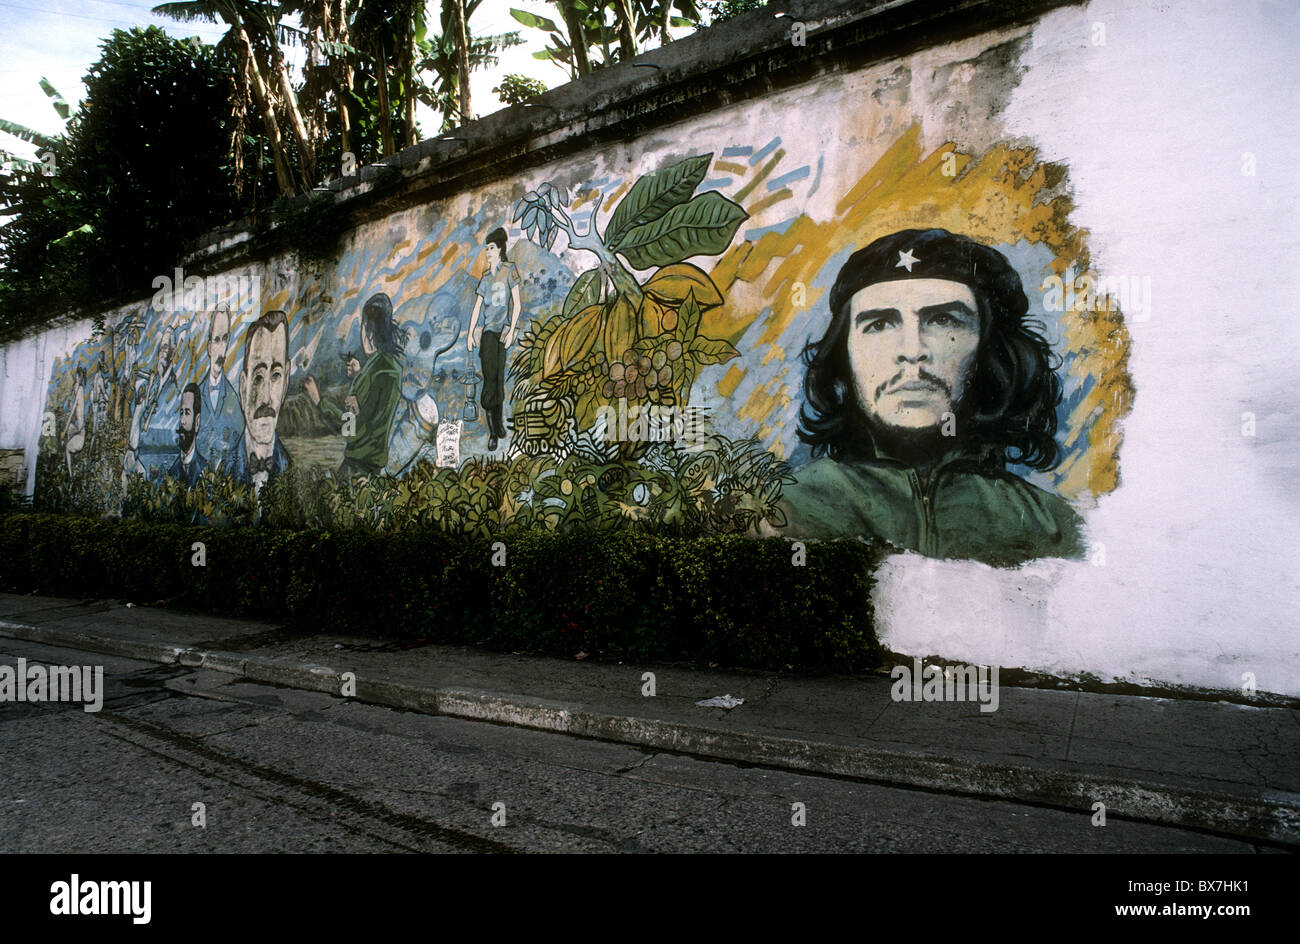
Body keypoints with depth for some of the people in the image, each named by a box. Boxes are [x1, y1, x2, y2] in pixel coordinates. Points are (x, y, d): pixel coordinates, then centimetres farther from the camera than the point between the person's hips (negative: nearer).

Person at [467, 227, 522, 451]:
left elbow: (517, 303, -3)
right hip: (488, 330, 1)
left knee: (499, 376, 2)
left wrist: (512, 330, -11)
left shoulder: (509, 270, 3)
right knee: (490, 376, -8)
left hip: (503, 330, -1)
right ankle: (493, 430, -9)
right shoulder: (486, 278, 13)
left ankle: (498, 420, 17)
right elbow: (477, 307, 13)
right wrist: (470, 333, 6)